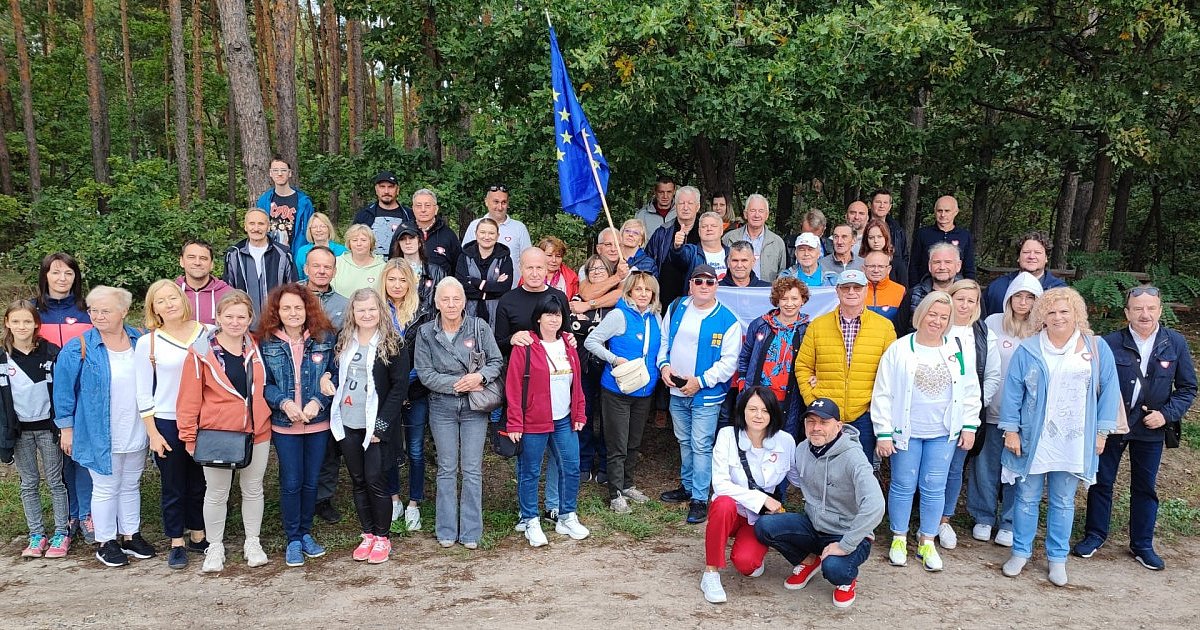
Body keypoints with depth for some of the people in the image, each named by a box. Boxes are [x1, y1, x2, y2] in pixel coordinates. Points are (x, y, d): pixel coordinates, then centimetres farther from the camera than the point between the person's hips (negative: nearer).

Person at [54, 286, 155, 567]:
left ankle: (130, 536, 30)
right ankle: (105, 542, 20)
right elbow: (63, 389, -6)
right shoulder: (79, 348, -11)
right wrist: (66, 427, -5)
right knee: (106, 489, 6)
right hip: (101, 435, -4)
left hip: (136, 433, 4)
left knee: (131, 486, 16)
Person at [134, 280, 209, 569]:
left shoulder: (208, 333, -1)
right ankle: (177, 543, 23)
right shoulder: (148, 342, -4)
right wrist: (153, 433, -5)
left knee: (200, 483, 13)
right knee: (173, 487, 9)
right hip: (167, 423, -2)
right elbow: (144, 393, -2)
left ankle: (198, 536, 30)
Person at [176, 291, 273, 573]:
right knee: (217, 493, 9)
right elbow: (189, 398, -8)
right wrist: (189, 436, -8)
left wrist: (266, 418, 7)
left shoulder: (255, 348, 3)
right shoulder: (201, 352, -10)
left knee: (253, 489, 15)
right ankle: (215, 547, 25)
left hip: (257, 433, 4)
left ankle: (252, 542, 30)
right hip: (217, 434, -4)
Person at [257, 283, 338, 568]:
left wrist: (319, 400, -15)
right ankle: (293, 540, 16)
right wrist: (284, 402, -18)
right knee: (291, 483, 2)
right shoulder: (266, 343, -3)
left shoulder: (325, 338, -2)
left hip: (318, 423, 1)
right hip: (284, 425, -1)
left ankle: (306, 533, 27)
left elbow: (335, 375, -1)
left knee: (311, 482, 10)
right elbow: (263, 383, -2)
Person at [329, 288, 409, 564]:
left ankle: (382, 538, 12)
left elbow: (400, 386, -10)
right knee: (358, 481, 11)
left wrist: (381, 425, -14)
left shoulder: (393, 343, -7)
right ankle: (368, 534, 23)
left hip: (376, 425, -5)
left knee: (375, 480, -3)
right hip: (347, 424, 5)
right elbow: (335, 376, 15)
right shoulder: (344, 341, 8)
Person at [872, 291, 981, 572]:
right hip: (906, 432, -2)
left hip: (943, 433, 2)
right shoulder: (899, 350, -6)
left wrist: (969, 426, 5)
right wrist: (883, 433, -8)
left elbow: (970, 392, 10)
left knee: (934, 488, 7)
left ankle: (927, 541, 22)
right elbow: (883, 394, -5)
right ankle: (899, 538, 24)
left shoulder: (957, 352, 3)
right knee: (903, 486, 7)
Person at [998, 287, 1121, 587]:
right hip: (1033, 440, -1)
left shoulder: (1097, 348, 0)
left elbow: (1109, 390, 2)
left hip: (1074, 443, 1)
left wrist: (1101, 432, -1)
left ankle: (1057, 557, 23)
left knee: (1063, 502, 12)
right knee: (1027, 498, 9)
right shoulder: (1028, 350, -3)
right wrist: (1010, 430, -5)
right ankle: (1021, 552, 22)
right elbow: (1012, 391, -2)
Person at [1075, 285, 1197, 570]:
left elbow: (1188, 387, 2)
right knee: (1101, 481, 9)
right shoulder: (1110, 343, -11)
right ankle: (1095, 535, 26)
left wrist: (1167, 414, -11)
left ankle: (1142, 545, 26)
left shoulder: (1176, 344, -5)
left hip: (1151, 428, 2)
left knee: (1145, 487, 13)